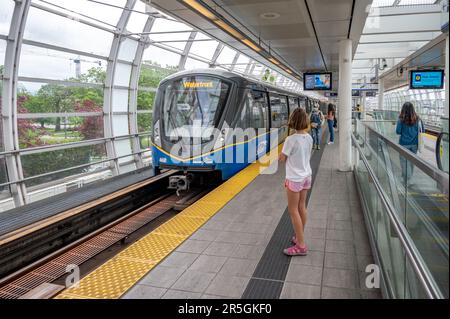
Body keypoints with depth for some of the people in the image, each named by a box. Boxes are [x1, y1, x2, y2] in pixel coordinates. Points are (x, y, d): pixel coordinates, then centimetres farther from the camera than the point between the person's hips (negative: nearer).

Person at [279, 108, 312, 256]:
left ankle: (301, 246, 5)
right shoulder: (309, 138, -2)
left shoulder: (291, 140, -22)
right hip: (306, 176, 7)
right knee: (302, 207, 18)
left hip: (294, 179, -7)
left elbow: (282, 158, -12)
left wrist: (283, 152, 3)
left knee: (293, 210, 2)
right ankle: (300, 237, 31)